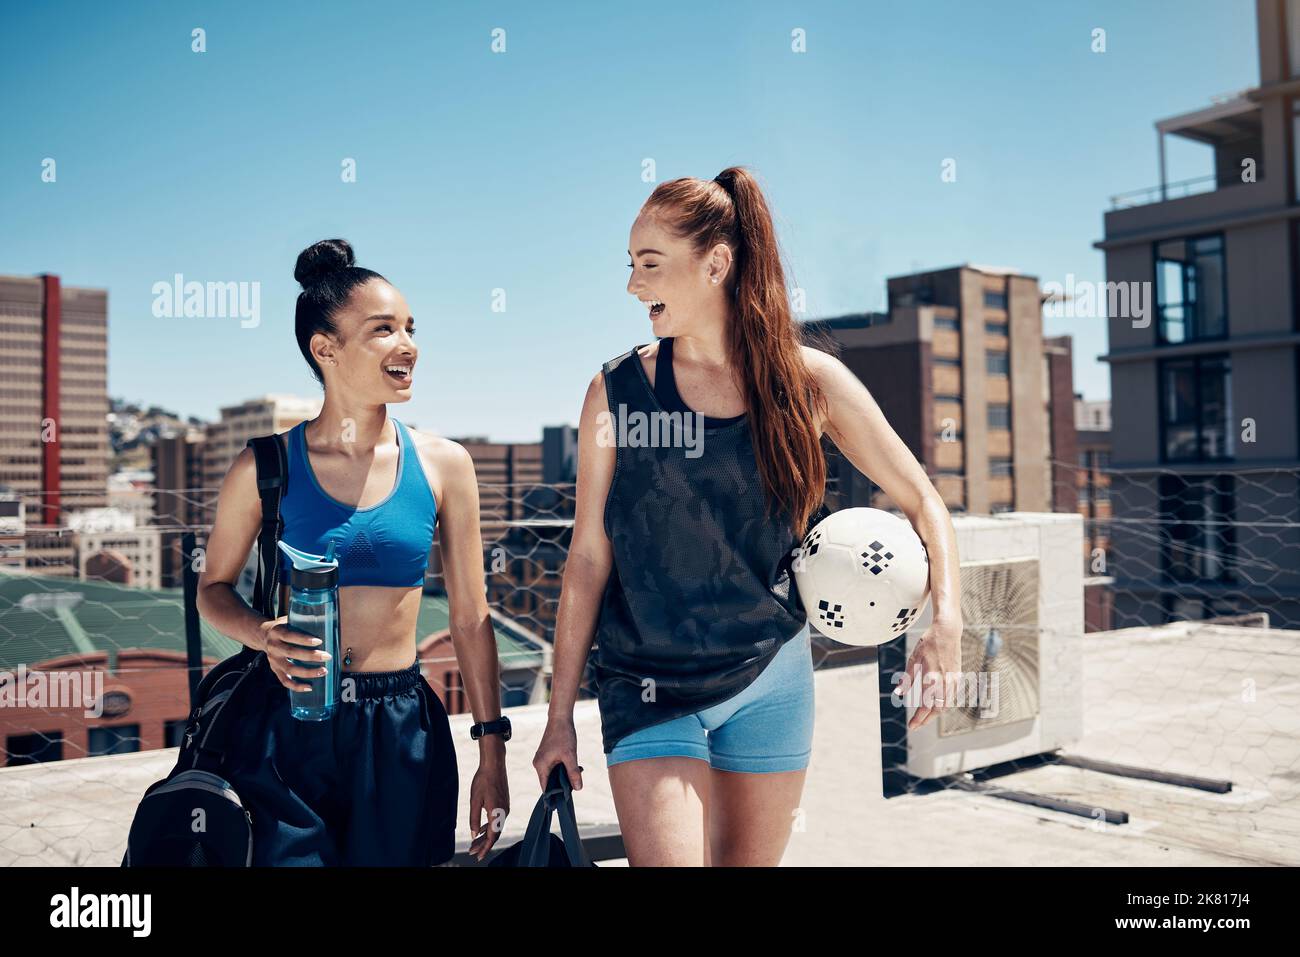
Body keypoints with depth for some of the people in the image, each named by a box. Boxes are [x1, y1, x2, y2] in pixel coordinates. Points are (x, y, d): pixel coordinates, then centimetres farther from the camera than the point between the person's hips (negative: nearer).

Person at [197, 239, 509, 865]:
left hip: (402, 734, 2)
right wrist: (261, 634, -13)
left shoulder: (443, 464, -1)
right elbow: (214, 587, 10)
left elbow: (470, 619, 3)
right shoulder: (267, 467, -4)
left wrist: (491, 754, 4)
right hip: (289, 726, -1)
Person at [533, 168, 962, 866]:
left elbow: (921, 501, 2)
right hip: (650, 690, -1)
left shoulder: (809, 382, -4)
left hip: (771, 683, 2)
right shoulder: (617, 390, -6)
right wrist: (560, 717, -3)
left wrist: (946, 624, -14)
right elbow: (588, 559, -4)